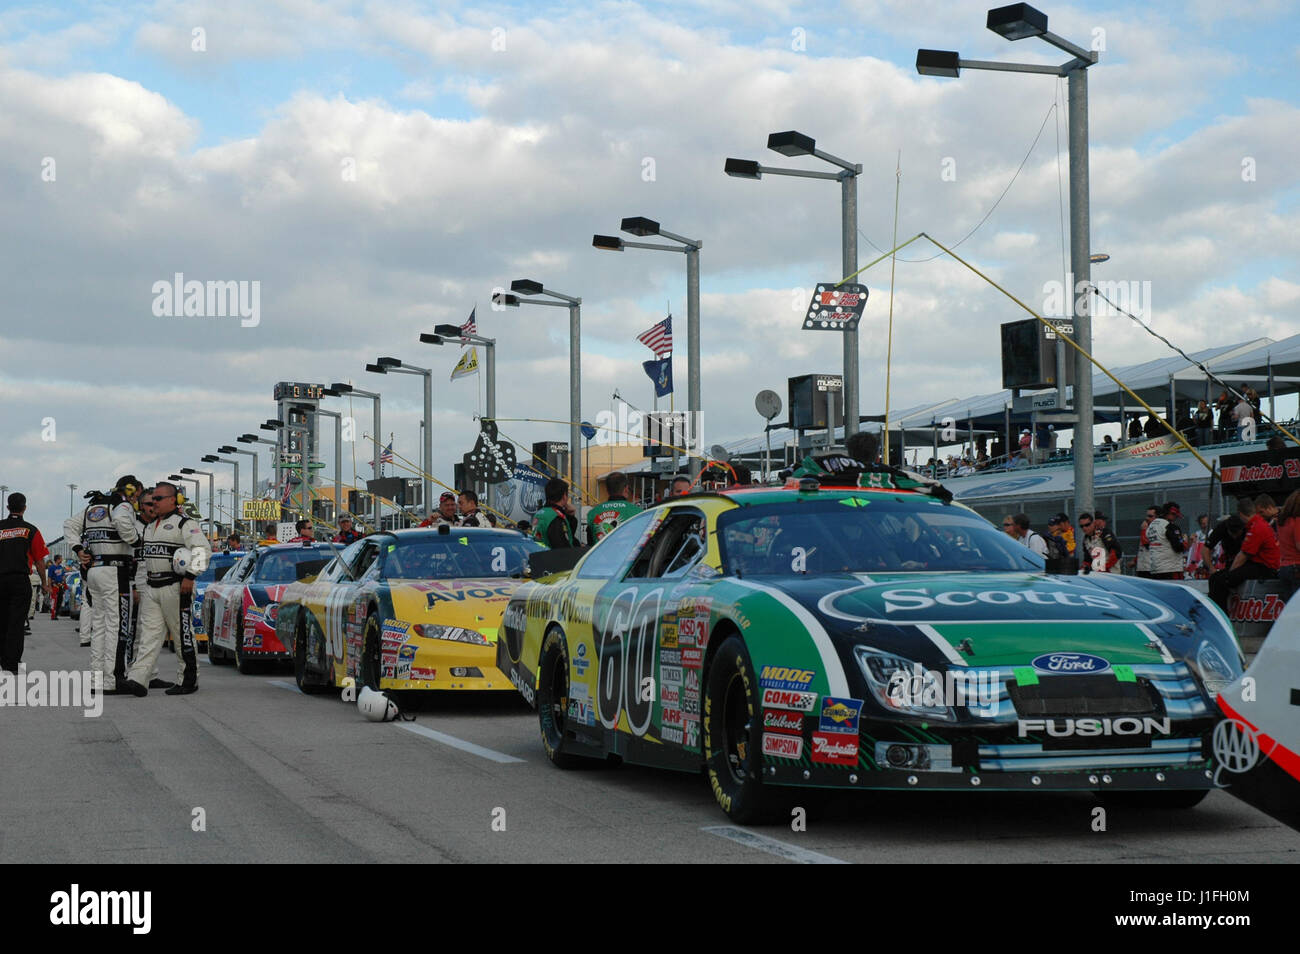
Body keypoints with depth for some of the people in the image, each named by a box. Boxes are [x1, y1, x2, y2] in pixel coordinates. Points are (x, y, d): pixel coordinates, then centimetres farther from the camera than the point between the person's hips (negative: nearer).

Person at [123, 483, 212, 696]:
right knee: (149, 635, -2)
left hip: (176, 588, -8)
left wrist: (190, 575, -24)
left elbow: (203, 549, -18)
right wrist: (143, 584, 26)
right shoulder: (152, 526, 20)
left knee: (183, 636, 0)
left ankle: (188, 680, 8)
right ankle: (138, 679, -12)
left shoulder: (184, 524, -8)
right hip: (151, 590, 8)